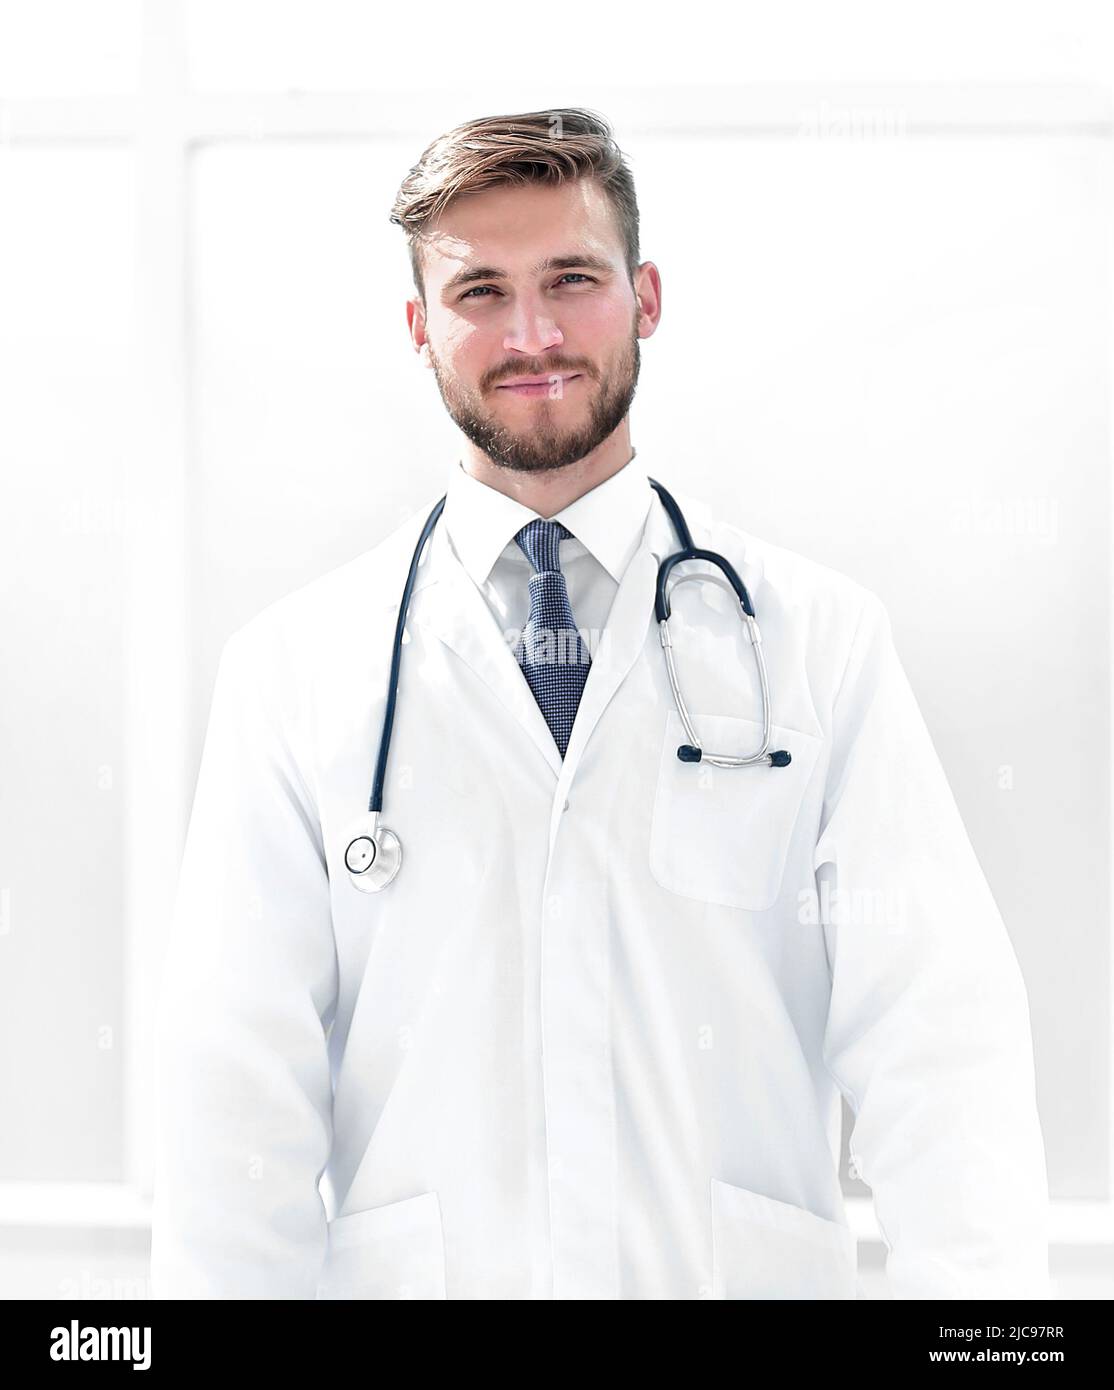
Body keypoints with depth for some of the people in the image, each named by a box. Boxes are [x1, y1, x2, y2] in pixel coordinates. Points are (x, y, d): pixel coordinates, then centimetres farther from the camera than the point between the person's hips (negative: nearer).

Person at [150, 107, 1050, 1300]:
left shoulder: (820, 639, -2)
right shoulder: (291, 667, -1)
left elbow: (935, 1035, -9)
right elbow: (236, 1080, -5)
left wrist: (982, 1287, -21)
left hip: (745, 1268, 0)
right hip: (411, 1268, 0)